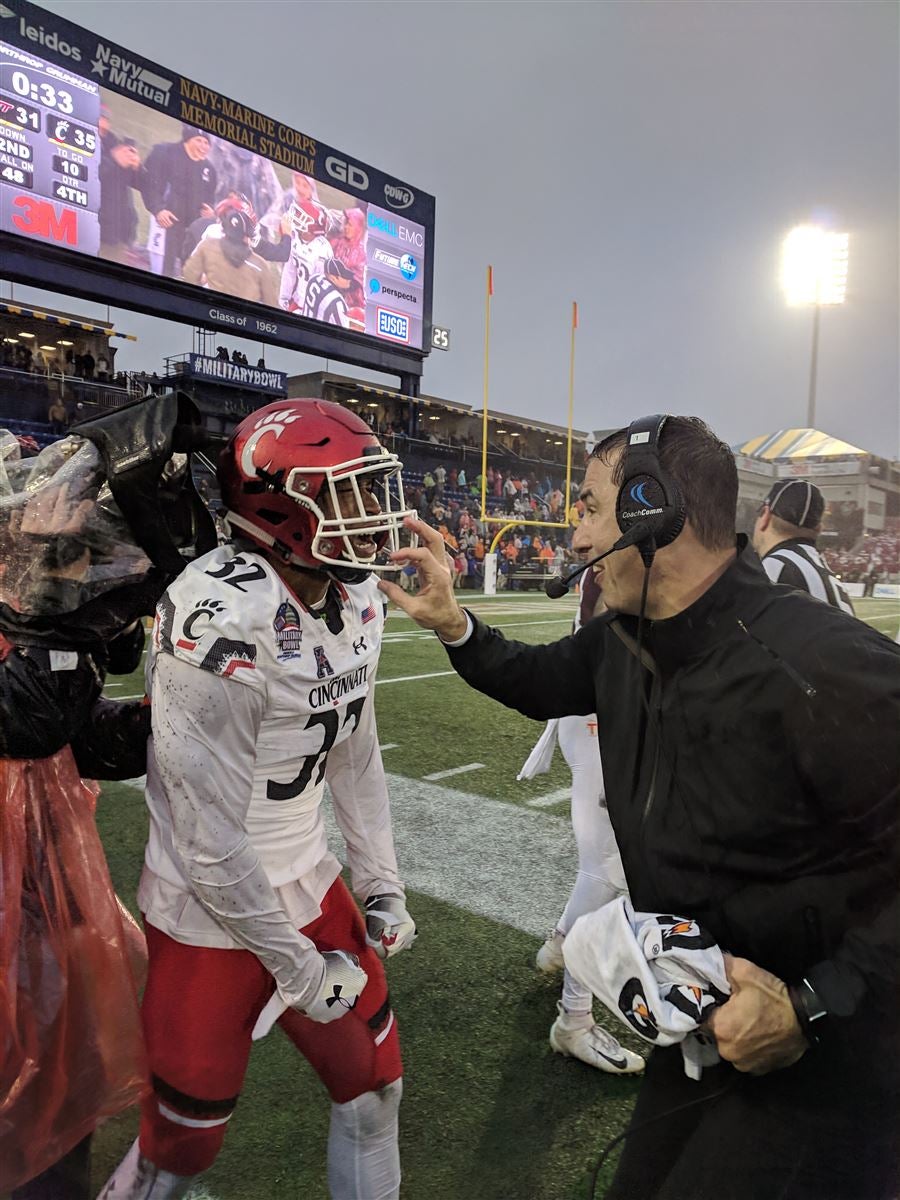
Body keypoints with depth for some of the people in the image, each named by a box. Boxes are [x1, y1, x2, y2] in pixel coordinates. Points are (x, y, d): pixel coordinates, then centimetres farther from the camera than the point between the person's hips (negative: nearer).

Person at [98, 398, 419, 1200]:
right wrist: (297, 965, -14)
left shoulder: (356, 605, -3)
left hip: (308, 885, 7)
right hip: (213, 915, -7)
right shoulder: (224, 620, -29)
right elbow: (210, 836, -25)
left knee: (374, 1080, 19)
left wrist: (382, 884, 11)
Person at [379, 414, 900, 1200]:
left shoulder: (821, 668, -32)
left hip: (818, 1056, -7)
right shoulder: (624, 642, -6)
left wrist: (819, 1006, -25)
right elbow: (543, 684, 14)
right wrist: (453, 626, 3)